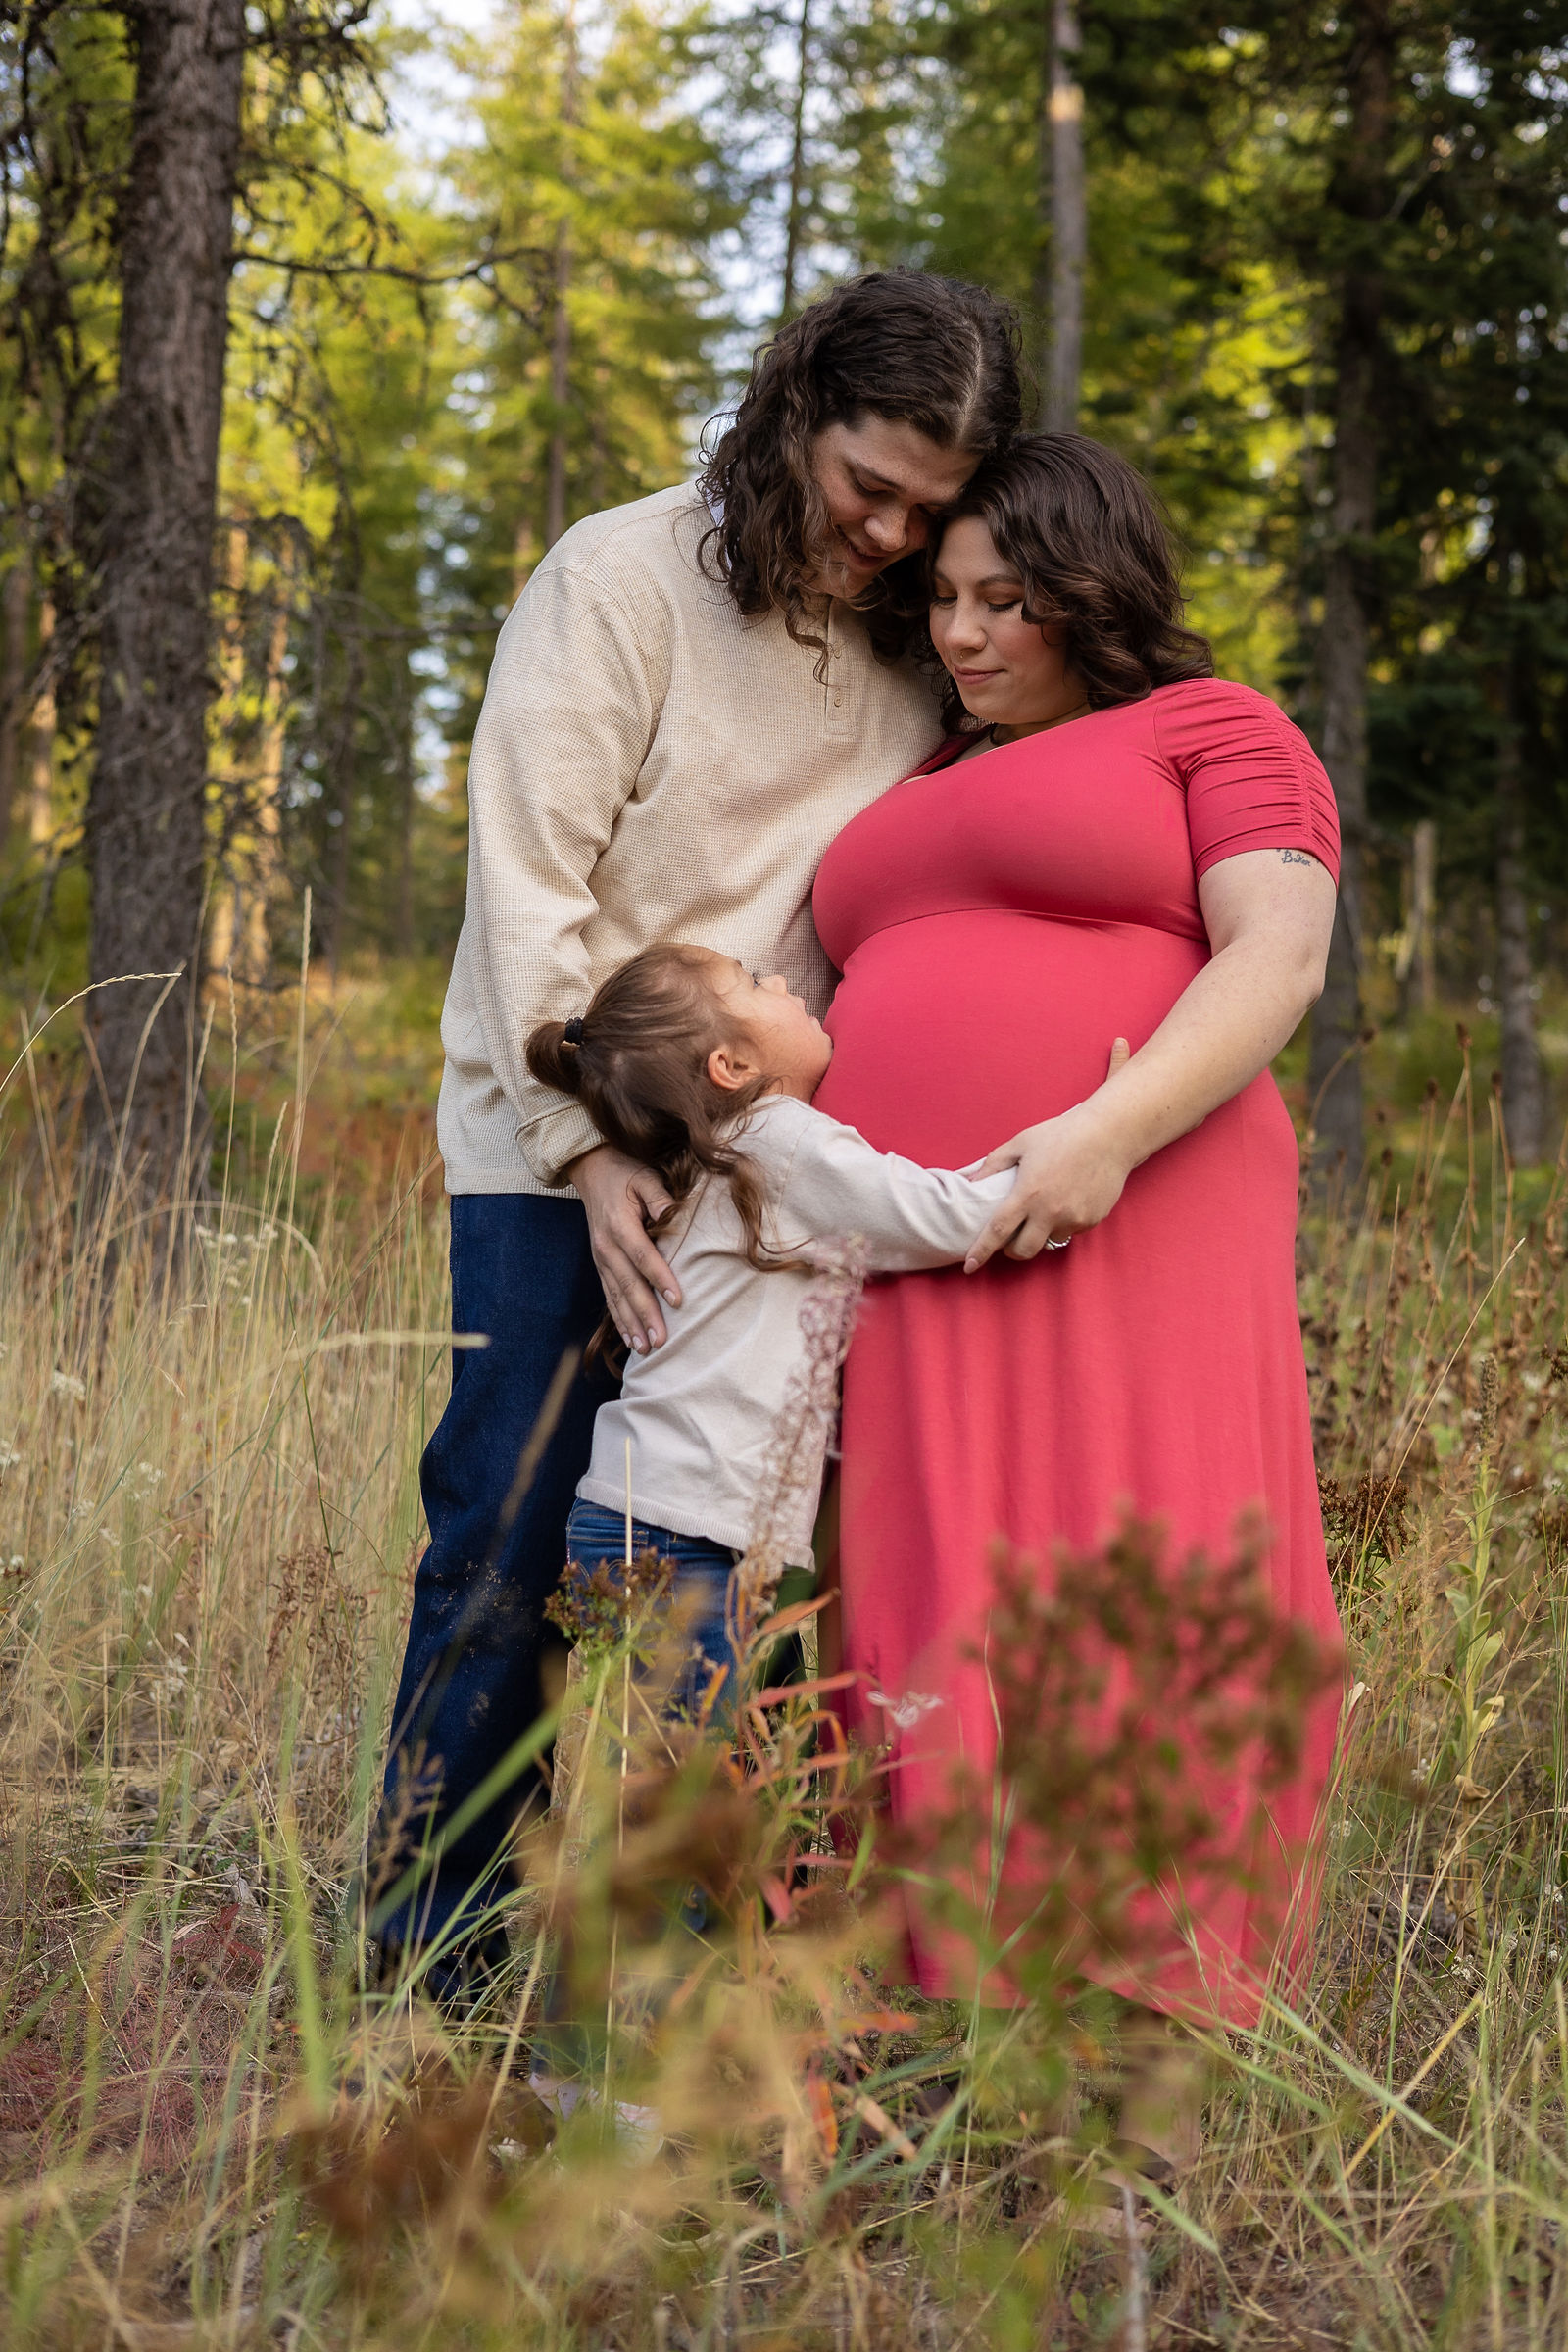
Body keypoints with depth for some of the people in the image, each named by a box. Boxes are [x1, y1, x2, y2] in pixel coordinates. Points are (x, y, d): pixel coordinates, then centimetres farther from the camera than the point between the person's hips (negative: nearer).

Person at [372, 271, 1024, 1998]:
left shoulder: (917, 652, 8)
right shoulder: (619, 580, -6)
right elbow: (529, 887, -10)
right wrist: (590, 1146, -17)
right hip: (558, 1146, -4)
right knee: (507, 1549, -3)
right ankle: (430, 1968, 8)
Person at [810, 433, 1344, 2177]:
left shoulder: (1213, 730, 10)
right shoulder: (913, 791, 29)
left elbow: (1277, 954, -5)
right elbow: (854, 1024, 30)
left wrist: (1108, 1131, -19)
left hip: (1132, 1240, -6)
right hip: (911, 1270, 6)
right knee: (932, 1631, -1)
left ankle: (1151, 2061, -4)